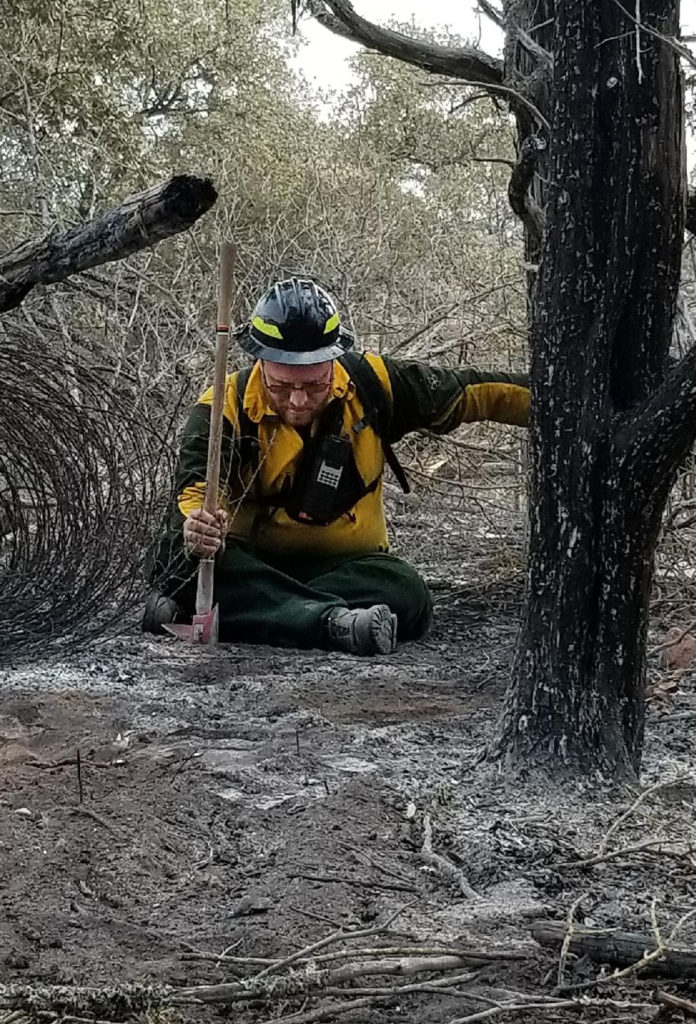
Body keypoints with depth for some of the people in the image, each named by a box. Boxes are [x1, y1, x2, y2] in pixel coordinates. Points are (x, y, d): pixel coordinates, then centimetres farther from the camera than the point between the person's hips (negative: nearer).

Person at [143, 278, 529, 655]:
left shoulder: (370, 385, -4)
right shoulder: (225, 407, -11)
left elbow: (468, 393, 6)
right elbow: (199, 488, -25)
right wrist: (198, 528, -48)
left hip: (346, 564, 2)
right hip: (249, 564, -2)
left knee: (406, 594, -31)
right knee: (182, 555, -35)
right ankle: (334, 622, -50)